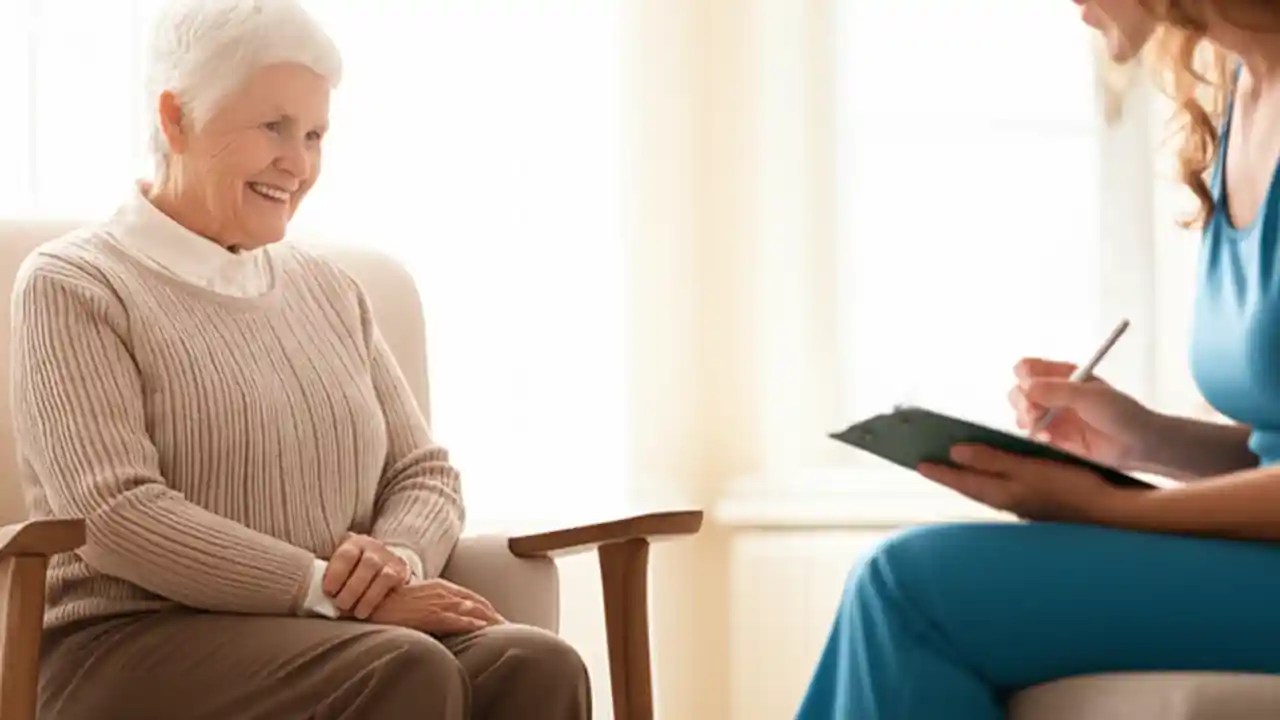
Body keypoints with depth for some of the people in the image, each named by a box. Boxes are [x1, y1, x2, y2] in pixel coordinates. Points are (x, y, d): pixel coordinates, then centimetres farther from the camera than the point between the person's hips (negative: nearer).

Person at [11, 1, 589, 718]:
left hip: (323, 628, 6)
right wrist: (328, 588, -19)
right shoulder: (71, 287, 0)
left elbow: (425, 472, 18)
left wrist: (399, 556, -7)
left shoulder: (329, 288, 20)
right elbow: (114, 515, -12)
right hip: (138, 642, -5)